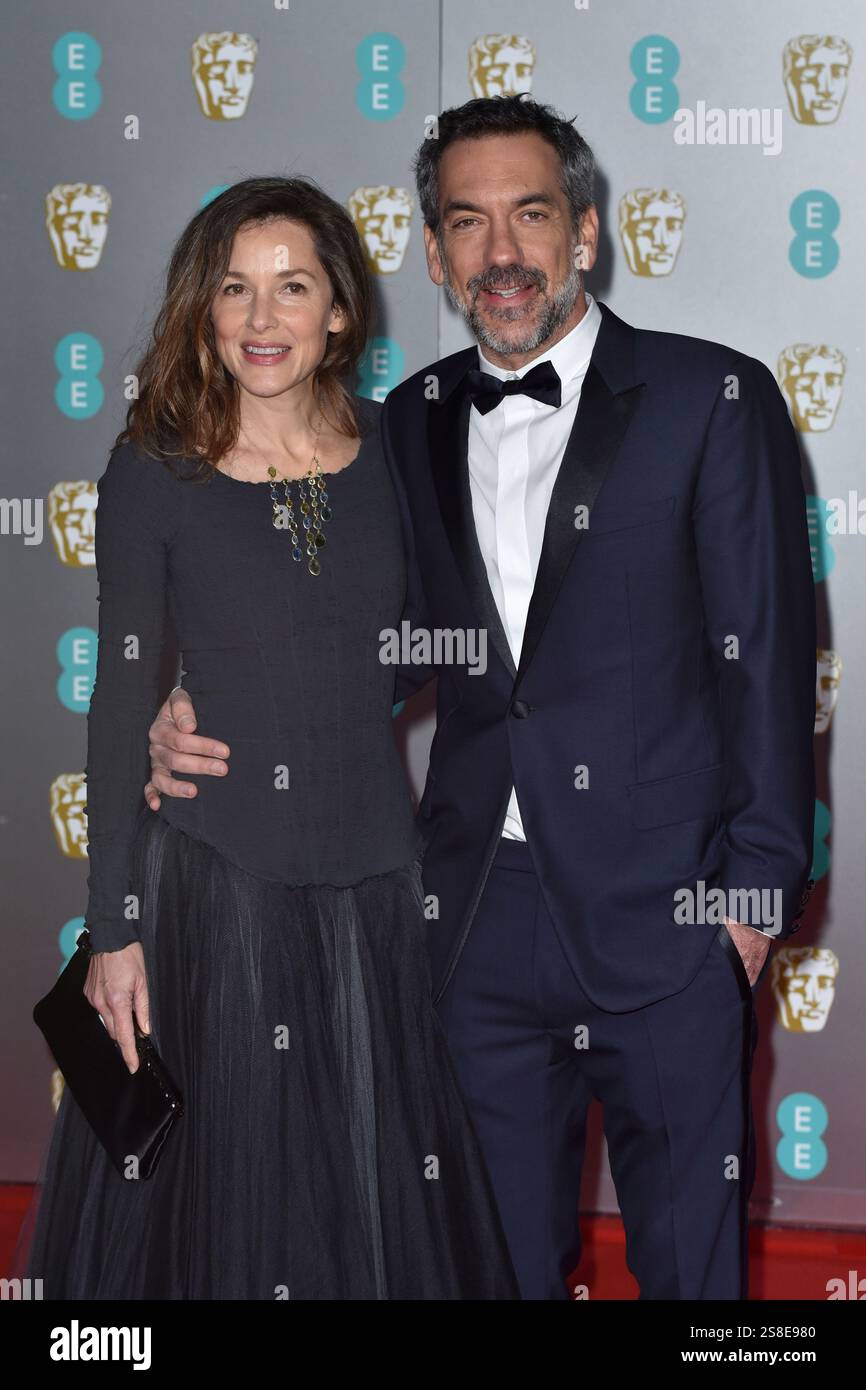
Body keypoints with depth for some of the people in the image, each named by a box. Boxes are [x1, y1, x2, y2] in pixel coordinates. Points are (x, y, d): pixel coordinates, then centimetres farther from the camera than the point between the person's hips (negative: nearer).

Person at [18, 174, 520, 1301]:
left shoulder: (392, 446, 1)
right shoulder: (153, 474, -7)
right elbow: (120, 706, -5)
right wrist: (115, 930, -6)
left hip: (378, 869, 3)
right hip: (218, 875, -3)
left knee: (388, 1193, 14)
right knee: (225, 1193, 9)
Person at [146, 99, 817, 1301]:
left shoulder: (713, 400, -3)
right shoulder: (412, 424, 10)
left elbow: (767, 655, -4)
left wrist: (755, 883, -8)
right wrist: (209, 719, -3)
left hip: (666, 919, -3)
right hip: (481, 919, 4)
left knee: (690, 1256, 8)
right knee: (498, 1251, 14)